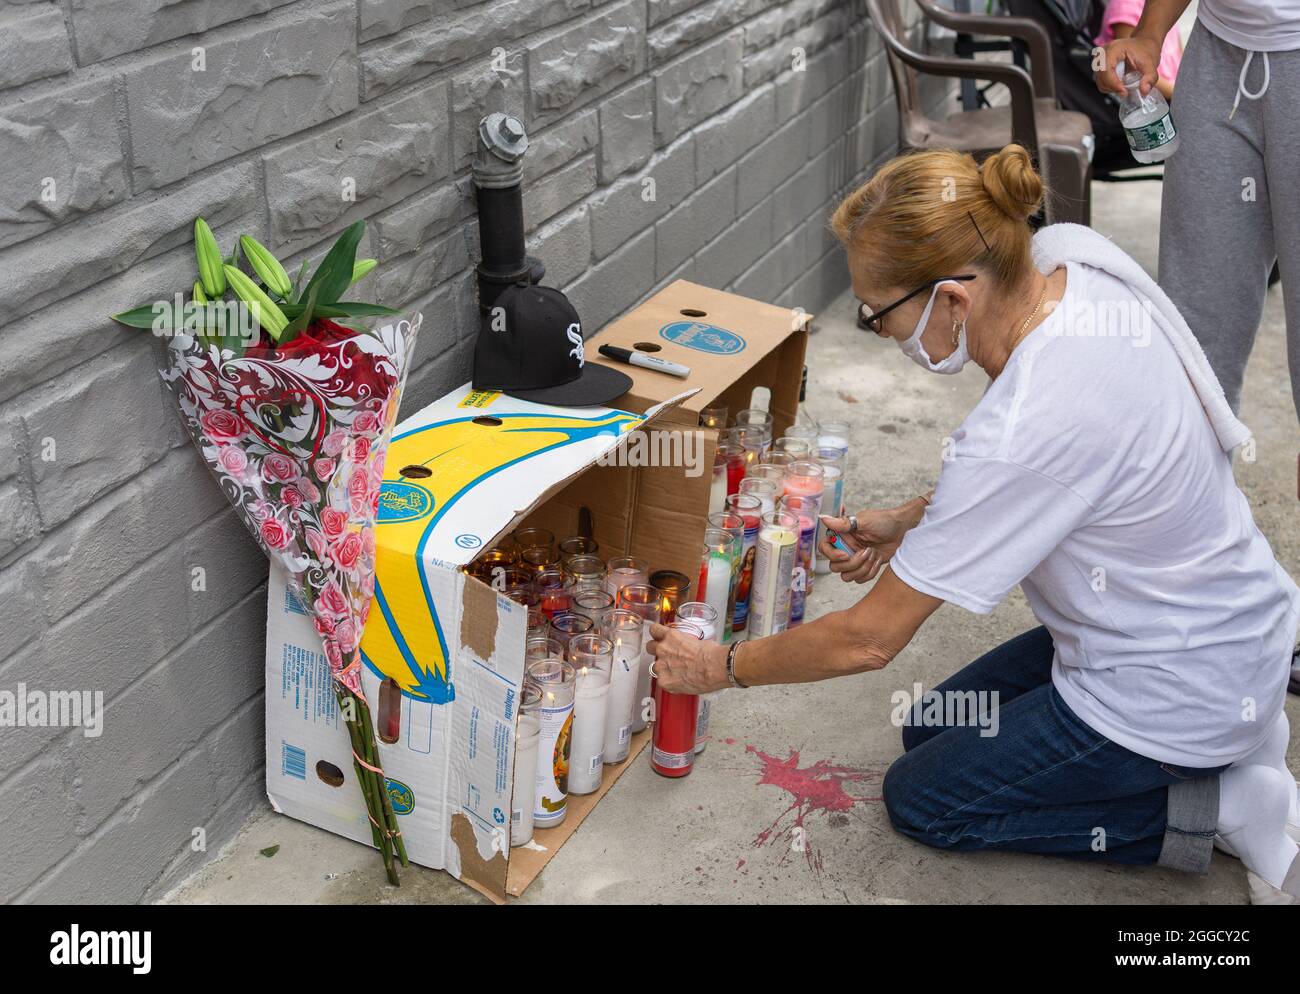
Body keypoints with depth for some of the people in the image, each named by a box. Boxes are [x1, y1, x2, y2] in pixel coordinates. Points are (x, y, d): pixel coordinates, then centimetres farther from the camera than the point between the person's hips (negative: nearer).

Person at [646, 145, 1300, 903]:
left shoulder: (1023, 430, -36)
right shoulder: (1069, 268, -12)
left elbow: (870, 639, -24)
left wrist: (721, 668, -9)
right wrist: (910, 522, -1)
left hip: (1173, 691, -9)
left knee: (921, 798, 8)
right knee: (931, 731, 21)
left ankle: (1231, 805, 2)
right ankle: (1233, 735, 16)